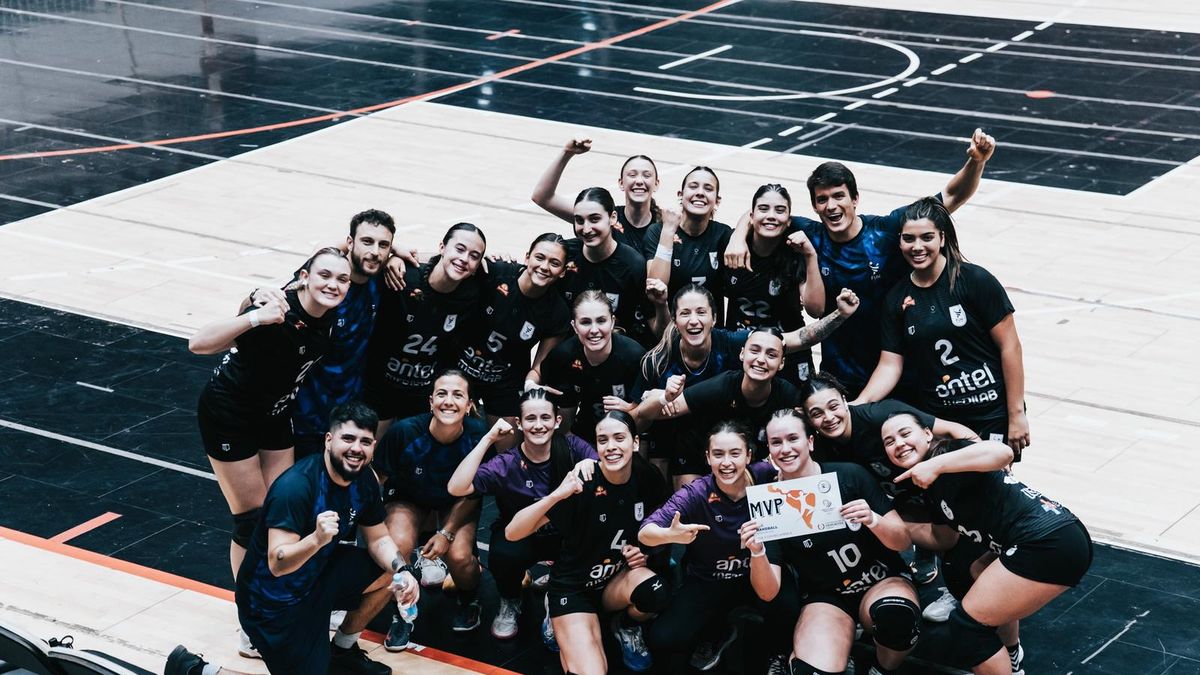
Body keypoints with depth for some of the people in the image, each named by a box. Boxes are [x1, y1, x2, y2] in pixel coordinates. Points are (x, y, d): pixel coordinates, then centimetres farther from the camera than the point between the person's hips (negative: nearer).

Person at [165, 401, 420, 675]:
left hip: (318, 575, 8)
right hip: (273, 601, -8)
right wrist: (317, 539, -50)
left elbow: (378, 539, 4)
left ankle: (342, 650, 19)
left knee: (392, 574, -2)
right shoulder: (296, 486, -29)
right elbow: (277, 564, -32)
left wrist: (402, 570, -16)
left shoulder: (363, 480, -4)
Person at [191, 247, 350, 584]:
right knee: (253, 520, -1)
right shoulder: (279, 313, -33)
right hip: (228, 415, -7)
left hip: (273, 414, 7)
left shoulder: (331, 318, -12)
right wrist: (255, 318, -54)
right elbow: (198, 344, -41)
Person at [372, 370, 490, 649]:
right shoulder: (404, 432, -28)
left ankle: (469, 601, 10)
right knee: (398, 545, -31)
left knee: (459, 556, -27)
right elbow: (376, 479, -12)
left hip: (457, 505, 0)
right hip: (409, 499, 0)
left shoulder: (478, 434, -24)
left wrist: (447, 533, -18)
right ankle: (402, 613, -1)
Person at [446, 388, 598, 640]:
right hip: (519, 536, -1)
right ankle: (510, 603, 1)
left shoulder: (571, 447, -12)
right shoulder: (506, 464, -16)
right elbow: (457, 488, -29)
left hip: (565, 534, 2)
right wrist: (488, 439, -29)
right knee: (503, 557, -35)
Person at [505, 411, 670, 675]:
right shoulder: (582, 483, -23)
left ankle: (626, 626, 4)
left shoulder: (647, 479, -10)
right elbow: (512, 533, -28)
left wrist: (643, 551, -8)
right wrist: (556, 495, -42)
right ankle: (560, 621, 9)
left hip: (617, 581, 4)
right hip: (573, 586, -4)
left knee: (657, 594, -31)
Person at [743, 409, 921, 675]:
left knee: (895, 614, -36)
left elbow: (904, 541, -7)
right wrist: (757, 553, -30)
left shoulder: (850, 476, -11)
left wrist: (873, 520, -27)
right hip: (826, 597, -1)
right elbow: (768, 592, -11)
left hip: (882, 581, 1)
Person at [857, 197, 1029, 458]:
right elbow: (890, 365, 4)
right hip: (939, 420, 3)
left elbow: (1010, 346, -8)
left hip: (994, 416, -3)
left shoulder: (975, 280, -9)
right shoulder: (896, 299, 4)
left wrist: (1016, 414, -11)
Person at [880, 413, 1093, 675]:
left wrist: (936, 465, -27)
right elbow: (946, 538, 30)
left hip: (1050, 544, -11)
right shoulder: (933, 488, 19)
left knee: (969, 622, -4)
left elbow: (1002, 452, -27)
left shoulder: (948, 454, -8)